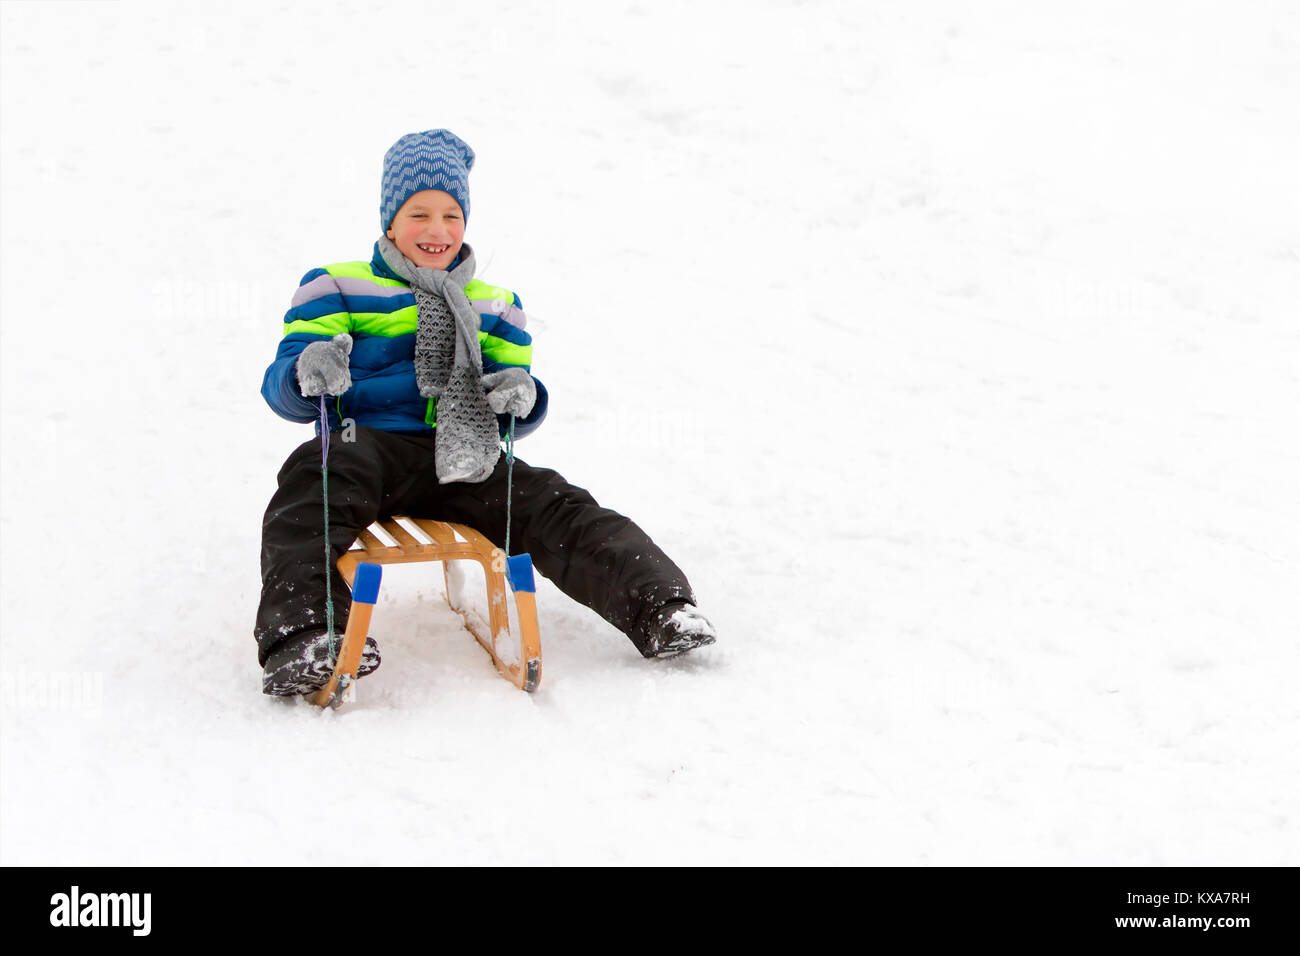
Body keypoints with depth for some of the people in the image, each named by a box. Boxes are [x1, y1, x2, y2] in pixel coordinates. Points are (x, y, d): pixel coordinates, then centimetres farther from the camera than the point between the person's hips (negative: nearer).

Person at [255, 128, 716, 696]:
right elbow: (283, 389, 7)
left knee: (553, 508, -21)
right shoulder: (337, 289, 16)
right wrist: (308, 373, -20)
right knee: (313, 484, -37)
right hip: (370, 443, -3)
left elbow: (512, 404, 25)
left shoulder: (495, 308, 28)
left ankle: (658, 608, -27)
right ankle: (302, 634, -50)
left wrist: (522, 396, -3)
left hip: (465, 460, 3)